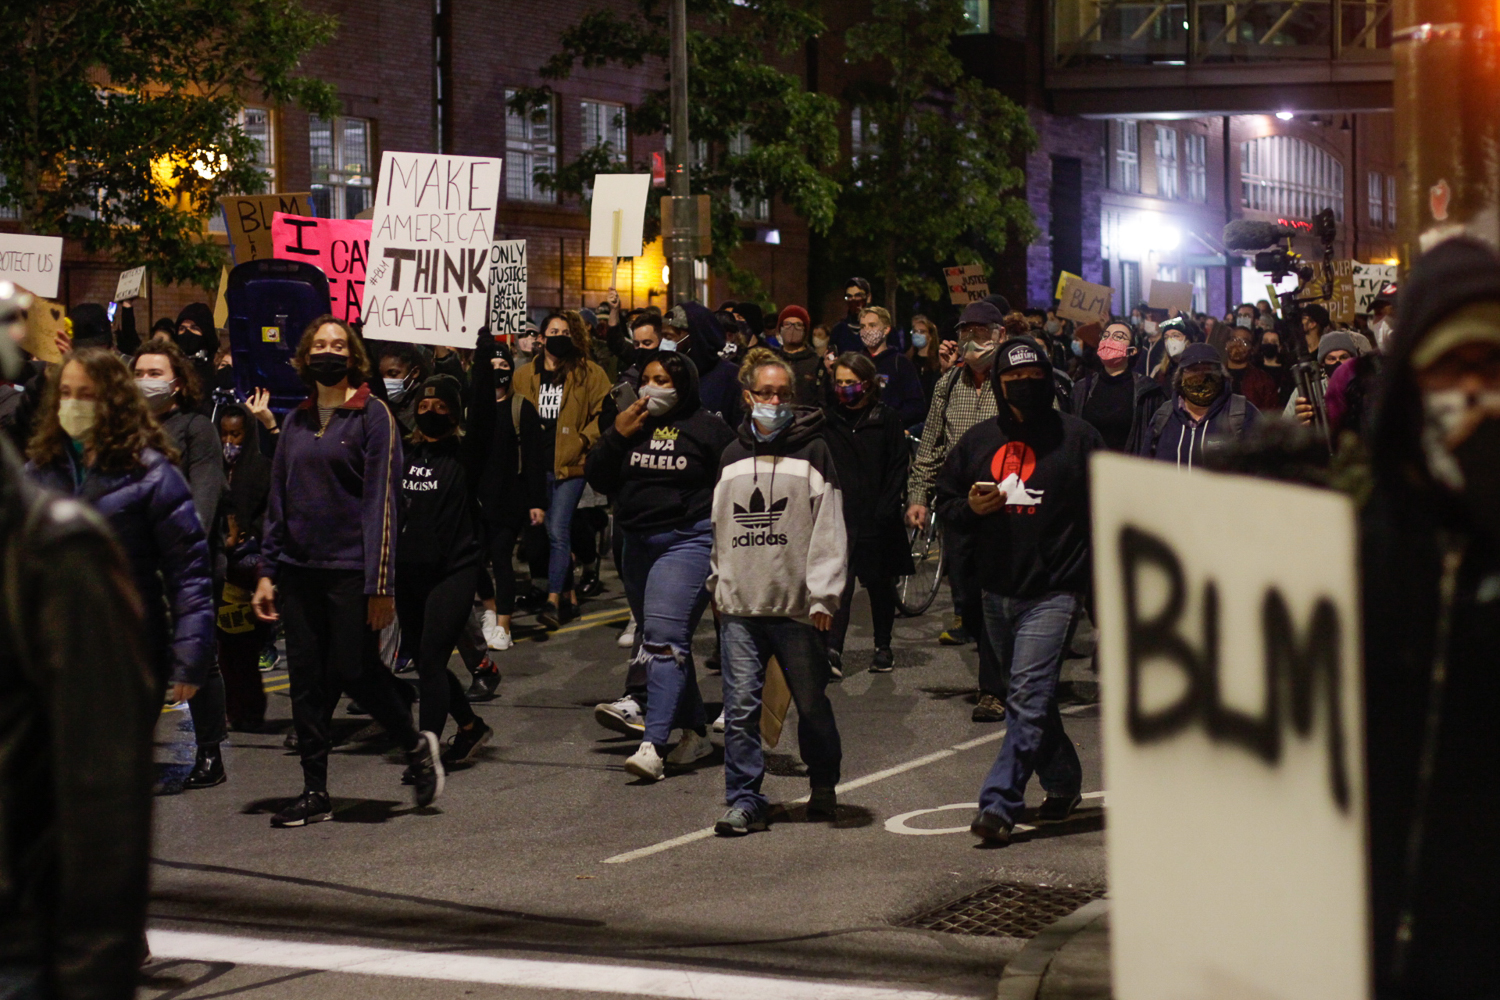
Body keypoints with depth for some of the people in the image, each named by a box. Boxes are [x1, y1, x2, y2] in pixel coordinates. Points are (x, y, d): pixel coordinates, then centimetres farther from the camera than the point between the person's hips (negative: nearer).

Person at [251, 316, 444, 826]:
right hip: (299, 569, 5)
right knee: (306, 679, 5)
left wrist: (381, 583, -13)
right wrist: (268, 571, 8)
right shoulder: (297, 422, 13)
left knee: (356, 671, -3)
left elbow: (381, 500, -9)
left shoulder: (373, 415, -4)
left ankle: (416, 746, 22)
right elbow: (278, 502, 16)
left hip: (350, 570, -5)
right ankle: (315, 792, 11)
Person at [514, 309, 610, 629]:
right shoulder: (524, 376, 11)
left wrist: (584, 439, -11)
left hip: (570, 462, -4)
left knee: (557, 530, -14)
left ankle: (553, 600, -17)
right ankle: (568, 595, 21)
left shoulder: (589, 374, 2)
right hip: (537, 464, 4)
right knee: (545, 531, 9)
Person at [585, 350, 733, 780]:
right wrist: (616, 436, -6)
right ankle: (695, 733, 25)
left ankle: (654, 745, -23)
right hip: (638, 545, 6)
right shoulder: (631, 426, 12)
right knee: (671, 640, 13)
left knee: (664, 639, -17)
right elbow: (599, 479, 7)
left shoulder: (708, 429, -1)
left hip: (688, 540, -6)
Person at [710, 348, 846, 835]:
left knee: (811, 703, 9)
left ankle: (824, 787, 28)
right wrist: (717, 583, 20)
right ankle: (744, 800, 0)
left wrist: (824, 593, -10)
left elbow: (829, 527, -4)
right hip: (739, 603, 3)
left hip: (796, 604, -3)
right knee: (741, 705, -4)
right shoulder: (731, 457, 14)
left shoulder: (813, 452, 1)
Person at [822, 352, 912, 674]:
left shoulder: (886, 419, 2)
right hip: (840, 515, 0)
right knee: (840, 579, -13)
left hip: (876, 518, 0)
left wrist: (886, 509, -8)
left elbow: (899, 467, 0)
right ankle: (832, 648, -19)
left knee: (880, 584, 10)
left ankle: (883, 647, 23)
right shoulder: (828, 420, 7)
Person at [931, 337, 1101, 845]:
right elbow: (945, 499, 18)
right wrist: (969, 507, -6)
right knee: (1033, 698, 16)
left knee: (1028, 698, -13)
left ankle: (1000, 804, -16)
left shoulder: (1076, 437, -1)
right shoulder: (979, 440, 10)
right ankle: (1064, 784, 33)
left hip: (1054, 591, -5)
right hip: (998, 590, 5)